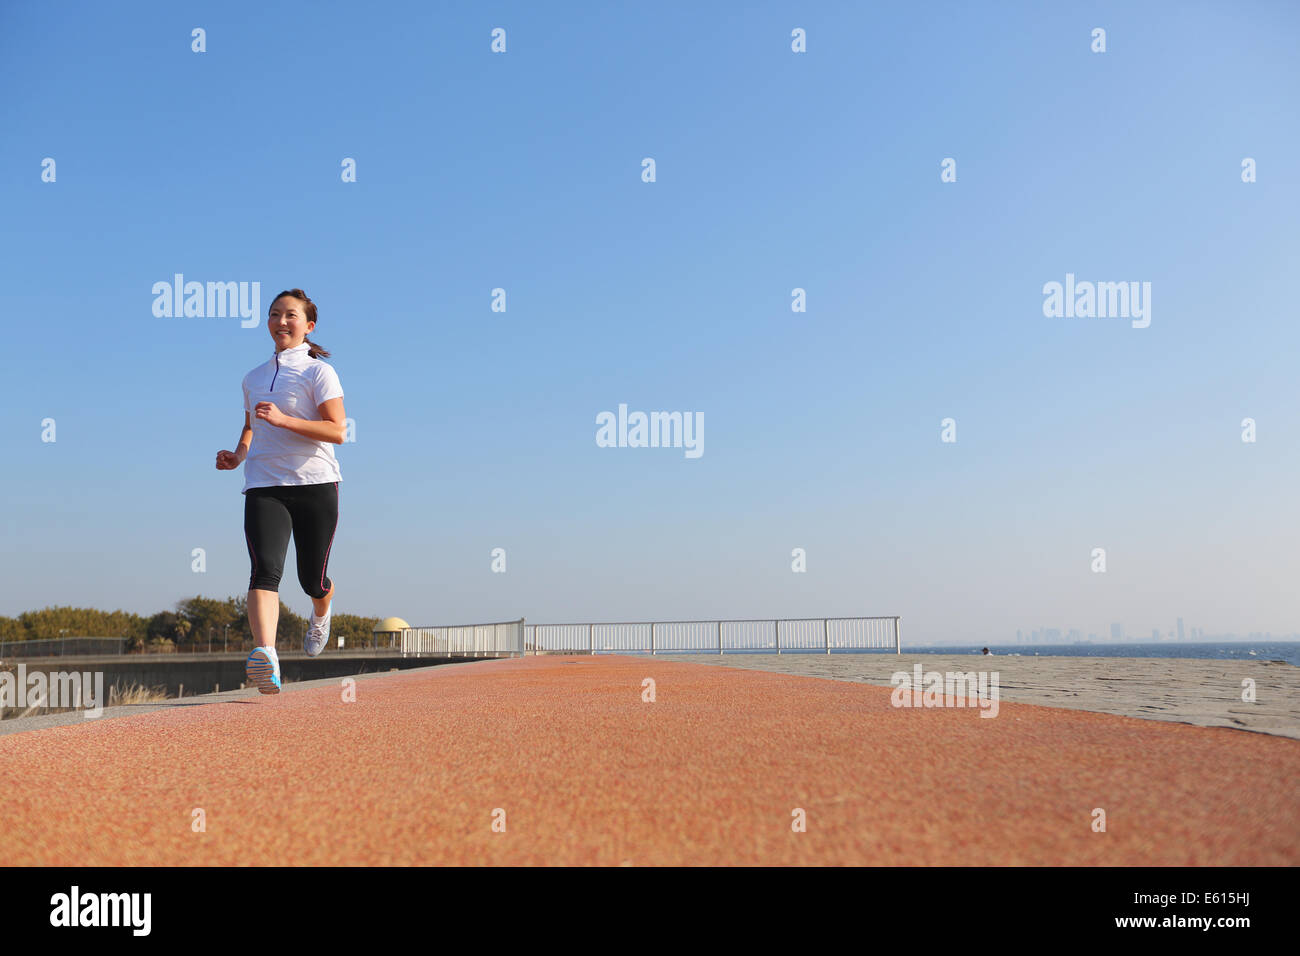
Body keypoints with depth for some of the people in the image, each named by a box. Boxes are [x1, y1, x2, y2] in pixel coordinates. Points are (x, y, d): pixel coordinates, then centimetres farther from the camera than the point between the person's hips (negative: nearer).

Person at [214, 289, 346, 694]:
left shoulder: (319, 371, 0)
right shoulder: (253, 378, 17)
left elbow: (336, 431, -11)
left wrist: (282, 419, -21)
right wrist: (237, 455, 11)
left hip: (316, 483, -3)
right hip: (264, 487, 3)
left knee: (312, 579, 7)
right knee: (265, 569, -21)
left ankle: (321, 614, 44)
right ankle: (266, 655, -36)